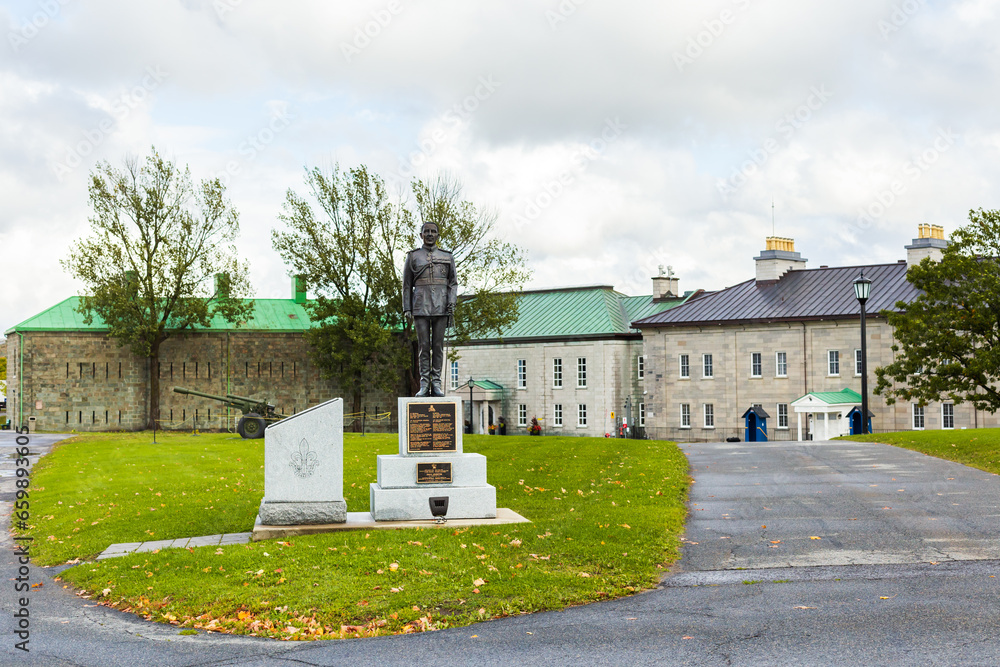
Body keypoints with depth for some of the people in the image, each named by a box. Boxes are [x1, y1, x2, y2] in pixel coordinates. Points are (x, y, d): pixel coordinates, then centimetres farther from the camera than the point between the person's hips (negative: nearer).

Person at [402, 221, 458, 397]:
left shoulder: (447, 257, 13)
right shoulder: (413, 256, 12)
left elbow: (453, 283, 10)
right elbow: (407, 285, 11)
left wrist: (451, 304, -5)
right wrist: (407, 309, 2)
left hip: (441, 307, 1)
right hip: (421, 307, 0)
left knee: (438, 345, 0)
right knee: (423, 345, -3)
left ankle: (436, 384, 3)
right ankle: (424, 384, -2)